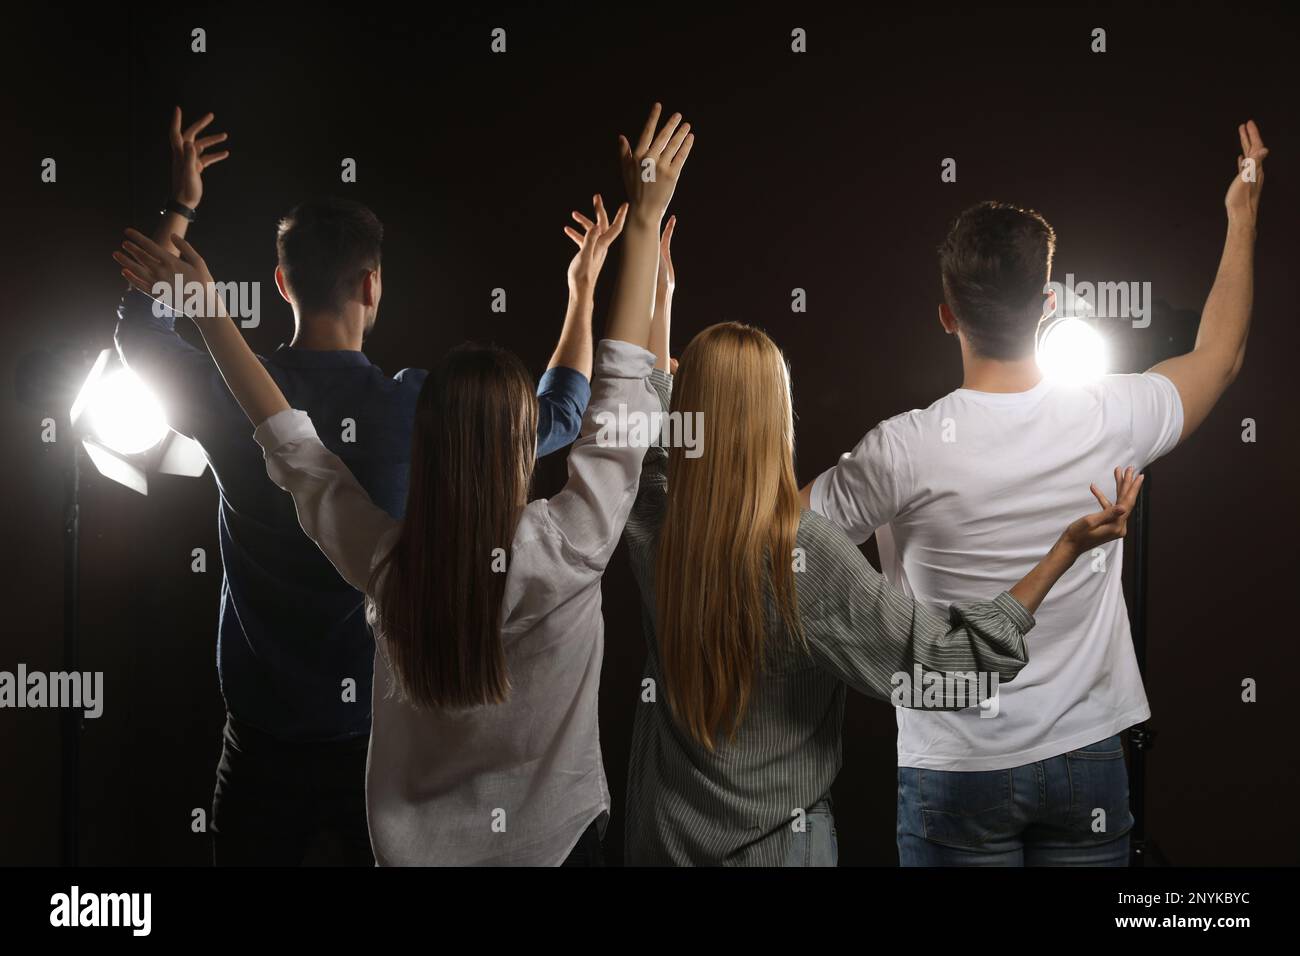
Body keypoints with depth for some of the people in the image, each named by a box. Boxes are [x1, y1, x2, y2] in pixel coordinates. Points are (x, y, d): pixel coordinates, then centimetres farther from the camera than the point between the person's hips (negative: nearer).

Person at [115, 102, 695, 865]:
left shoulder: (384, 561, -19)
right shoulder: (567, 553, -26)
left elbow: (289, 443, -5)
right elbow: (619, 398, -17)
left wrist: (208, 314, 3)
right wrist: (645, 224, -11)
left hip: (417, 843, 3)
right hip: (552, 837, -2)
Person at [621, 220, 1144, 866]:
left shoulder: (651, 529, -11)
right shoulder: (808, 553, -24)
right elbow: (950, 663, -19)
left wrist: (659, 300, 20)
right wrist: (1069, 548, -17)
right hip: (776, 841, -4)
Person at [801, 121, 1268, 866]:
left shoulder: (905, 451, -19)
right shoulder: (1107, 421, -8)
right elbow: (1220, 356, 12)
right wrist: (1243, 218, 22)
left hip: (956, 770, -3)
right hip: (1087, 757, 3)